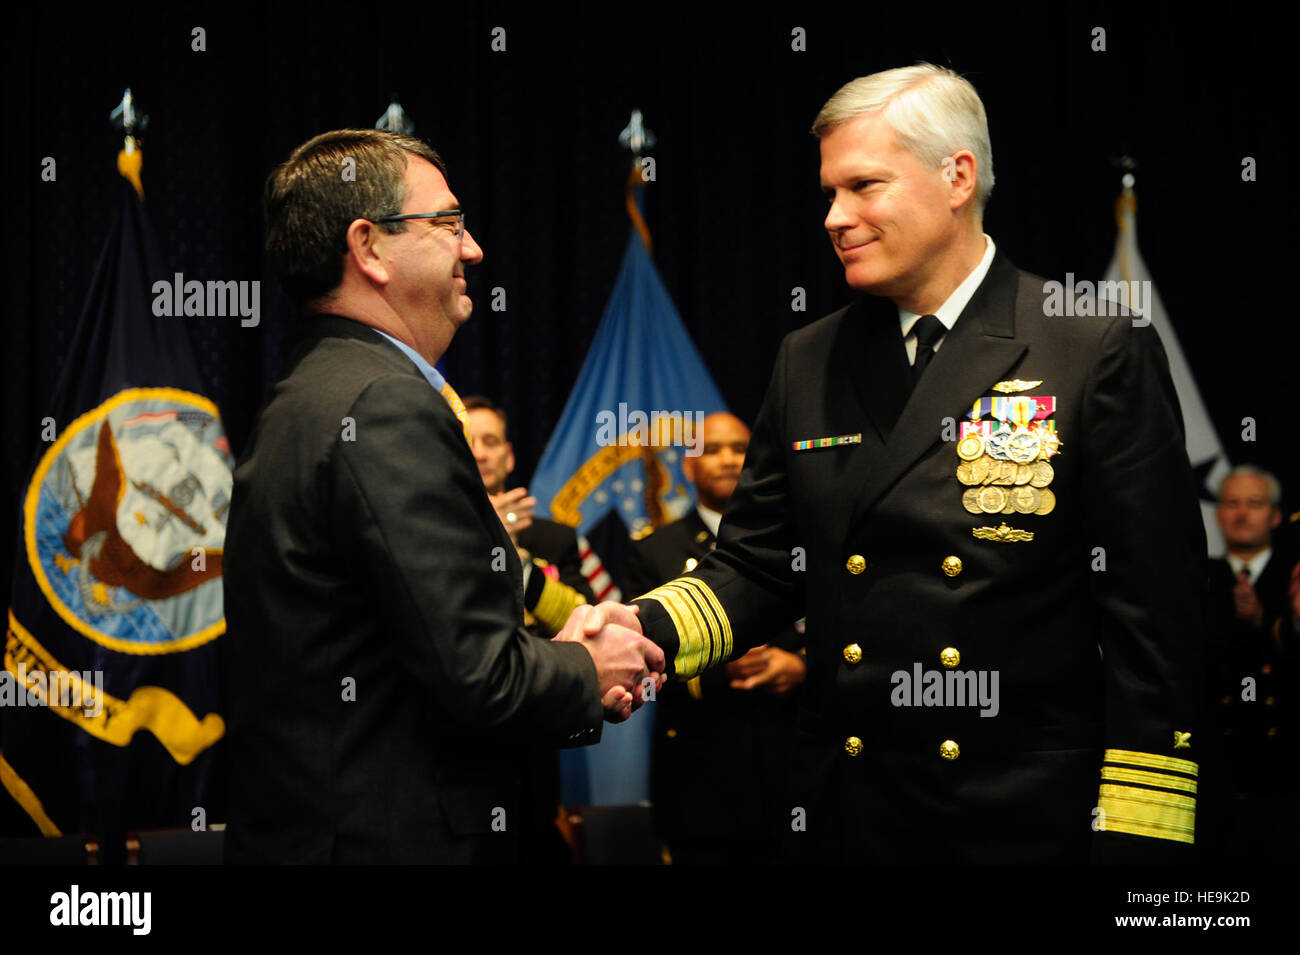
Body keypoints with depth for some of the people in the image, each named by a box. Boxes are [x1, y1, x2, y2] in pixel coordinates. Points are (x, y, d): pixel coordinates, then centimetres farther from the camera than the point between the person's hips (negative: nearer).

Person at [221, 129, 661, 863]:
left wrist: (552, 661, 4)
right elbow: (474, 676, -22)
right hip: (398, 840, -9)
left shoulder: (306, 402, 12)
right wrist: (586, 675, -4)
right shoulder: (387, 405, -18)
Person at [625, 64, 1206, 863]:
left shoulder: (1102, 352, -6)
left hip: (1035, 820, -4)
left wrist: (1136, 835, -11)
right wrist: (644, 633, -10)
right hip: (861, 816, 4)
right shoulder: (809, 364, 10)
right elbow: (756, 570, 10)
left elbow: (1152, 620, -8)